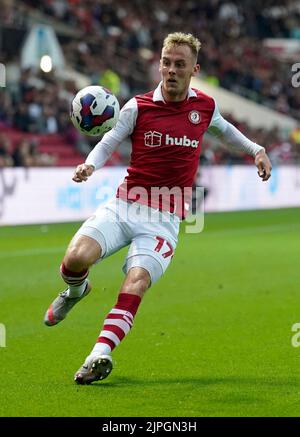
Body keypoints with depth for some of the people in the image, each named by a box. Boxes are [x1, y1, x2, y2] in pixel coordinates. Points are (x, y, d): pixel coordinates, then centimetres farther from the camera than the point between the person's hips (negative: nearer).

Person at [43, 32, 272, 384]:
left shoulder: (205, 106, 9)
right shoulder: (138, 107, 0)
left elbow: (224, 130, 31)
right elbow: (108, 143, 2)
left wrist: (256, 150, 21)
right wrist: (90, 165, -19)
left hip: (165, 220, 1)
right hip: (124, 206, 0)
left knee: (137, 282, -25)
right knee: (76, 257, -23)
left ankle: (101, 354, -37)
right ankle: (76, 290, 15)